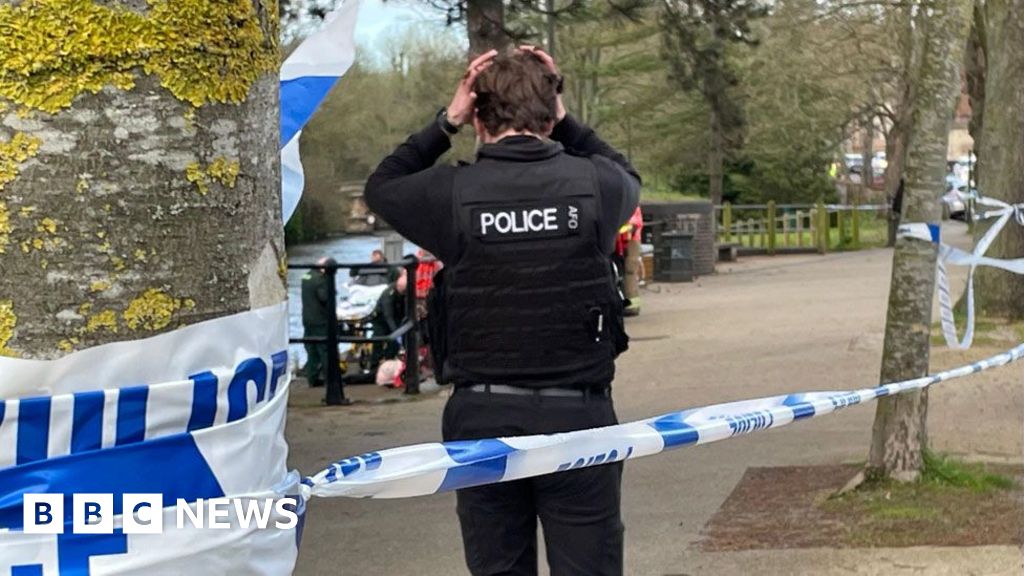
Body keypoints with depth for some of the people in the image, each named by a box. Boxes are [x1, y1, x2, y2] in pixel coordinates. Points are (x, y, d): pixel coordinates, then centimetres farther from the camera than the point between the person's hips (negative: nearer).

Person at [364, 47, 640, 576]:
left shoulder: (453, 192, -6)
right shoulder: (595, 185, -4)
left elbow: (380, 188, 17)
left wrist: (446, 121, 12)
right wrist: (564, 119, 16)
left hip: (483, 415, 0)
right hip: (576, 415, 0)